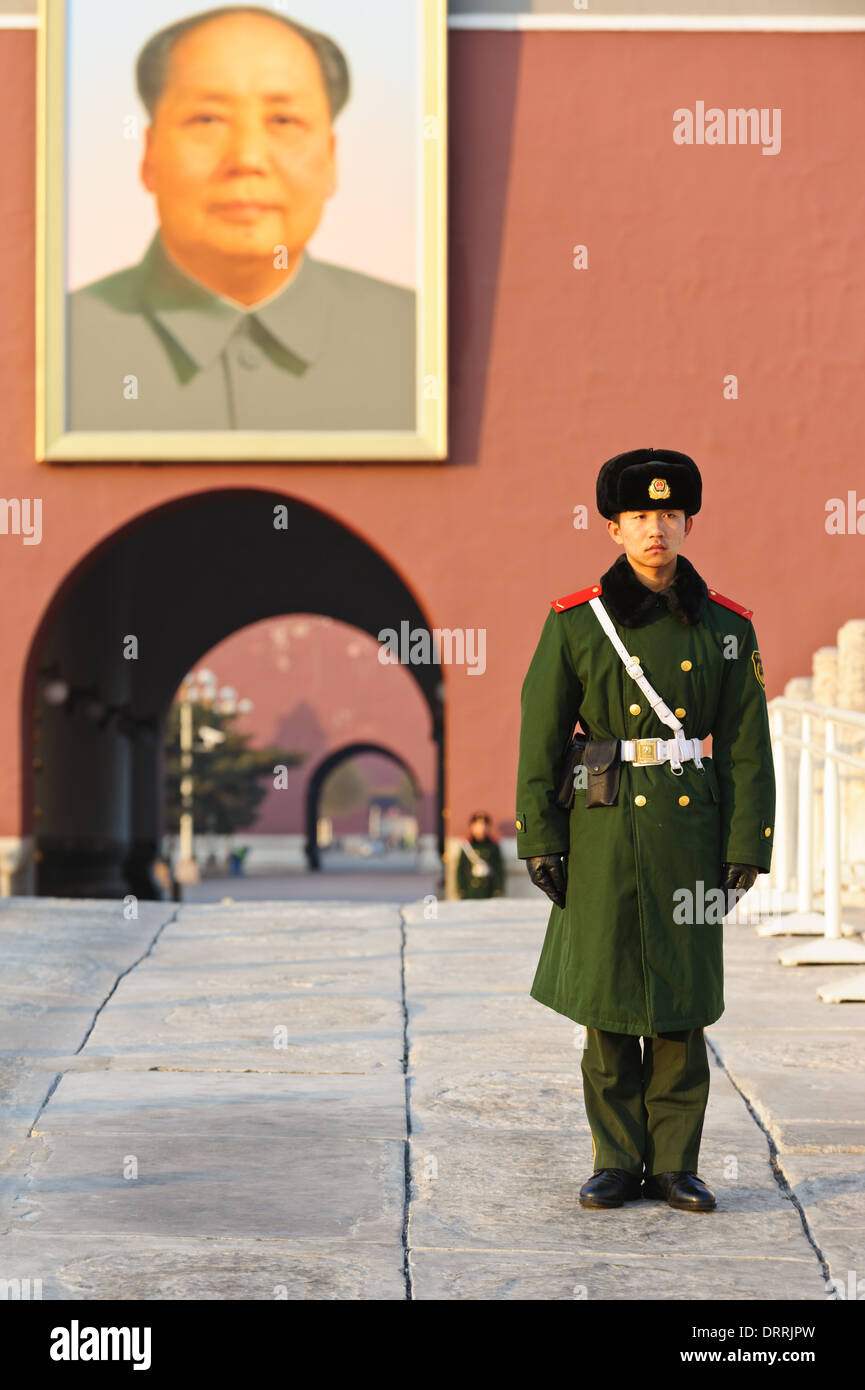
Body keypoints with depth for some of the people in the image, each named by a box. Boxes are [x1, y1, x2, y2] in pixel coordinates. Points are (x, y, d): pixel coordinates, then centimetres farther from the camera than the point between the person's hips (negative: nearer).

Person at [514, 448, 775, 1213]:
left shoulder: (725, 626, 3)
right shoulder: (575, 623, -1)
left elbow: (747, 746, 2)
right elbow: (541, 738, 0)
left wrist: (747, 847, -3)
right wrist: (540, 840, -5)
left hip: (691, 833, 1)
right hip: (606, 828, -1)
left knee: (680, 1001, 3)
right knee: (607, 998, 3)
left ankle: (675, 1162, 13)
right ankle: (619, 1161, 14)